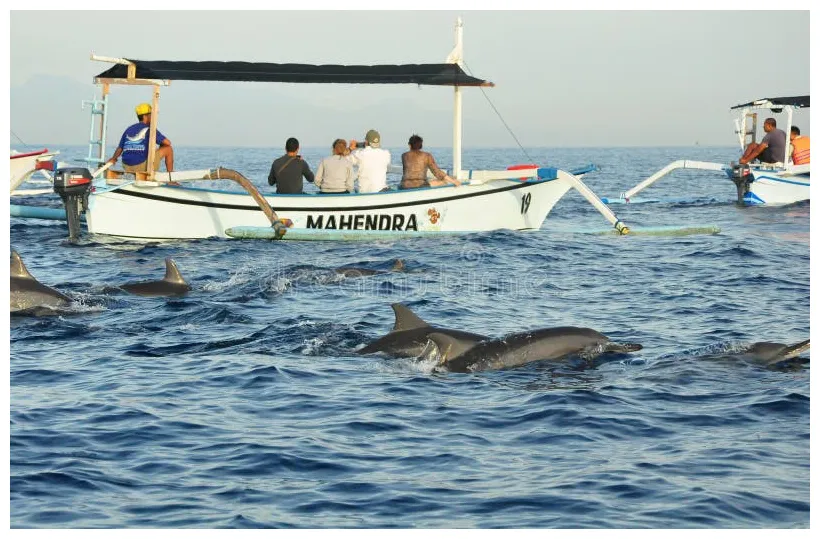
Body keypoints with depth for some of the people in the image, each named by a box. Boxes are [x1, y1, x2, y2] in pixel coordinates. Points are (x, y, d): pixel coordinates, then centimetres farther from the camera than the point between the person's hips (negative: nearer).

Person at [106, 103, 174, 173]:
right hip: (143, 166, -6)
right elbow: (167, 143, -2)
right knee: (168, 149, 7)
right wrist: (161, 145, 20)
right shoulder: (149, 129, -2)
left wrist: (113, 159, 33)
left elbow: (119, 149, 16)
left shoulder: (128, 130, 15)